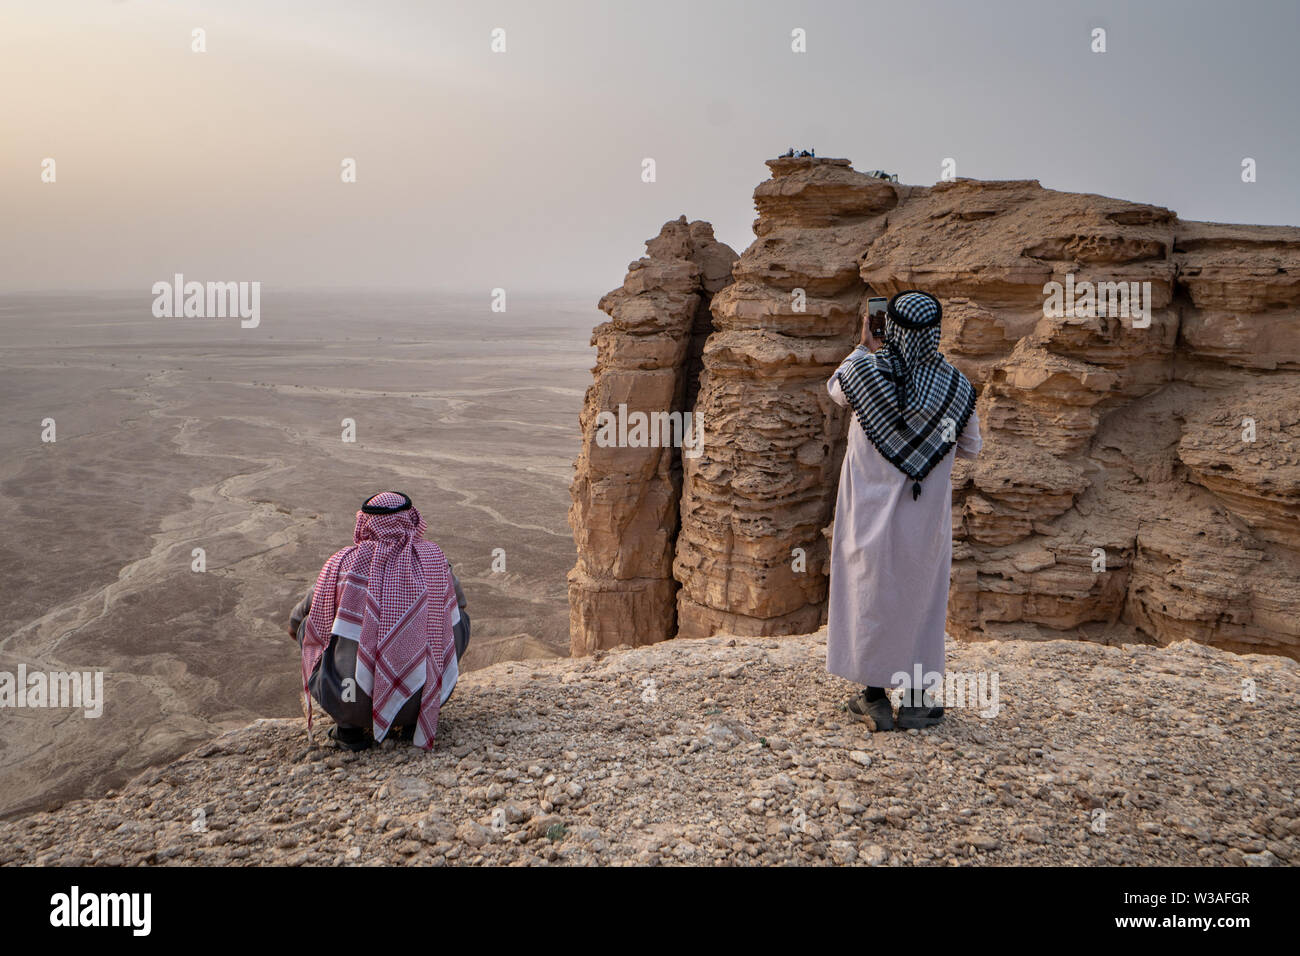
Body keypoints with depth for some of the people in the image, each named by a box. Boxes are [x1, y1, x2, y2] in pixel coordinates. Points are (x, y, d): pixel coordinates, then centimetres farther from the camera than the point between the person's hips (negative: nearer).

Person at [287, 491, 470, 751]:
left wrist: (295, 623, 40)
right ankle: (413, 720, 18)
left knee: (307, 626, 23)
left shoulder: (343, 562, -3)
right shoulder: (433, 557, -1)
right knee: (459, 618, 23)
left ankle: (348, 725, 16)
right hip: (417, 699, 1)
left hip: (349, 700, 0)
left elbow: (296, 621, 14)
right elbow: (457, 601, 22)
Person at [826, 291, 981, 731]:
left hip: (871, 509, 0)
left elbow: (835, 389, 13)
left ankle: (874, 698, 20)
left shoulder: (864, 371, -12)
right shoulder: (955, 385, -8)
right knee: (920, 597, 14)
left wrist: (864, 348, 21)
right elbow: (971, 447, 6)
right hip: (925, 514, 1)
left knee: (871, 595, 12)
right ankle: (916, 701, 20)